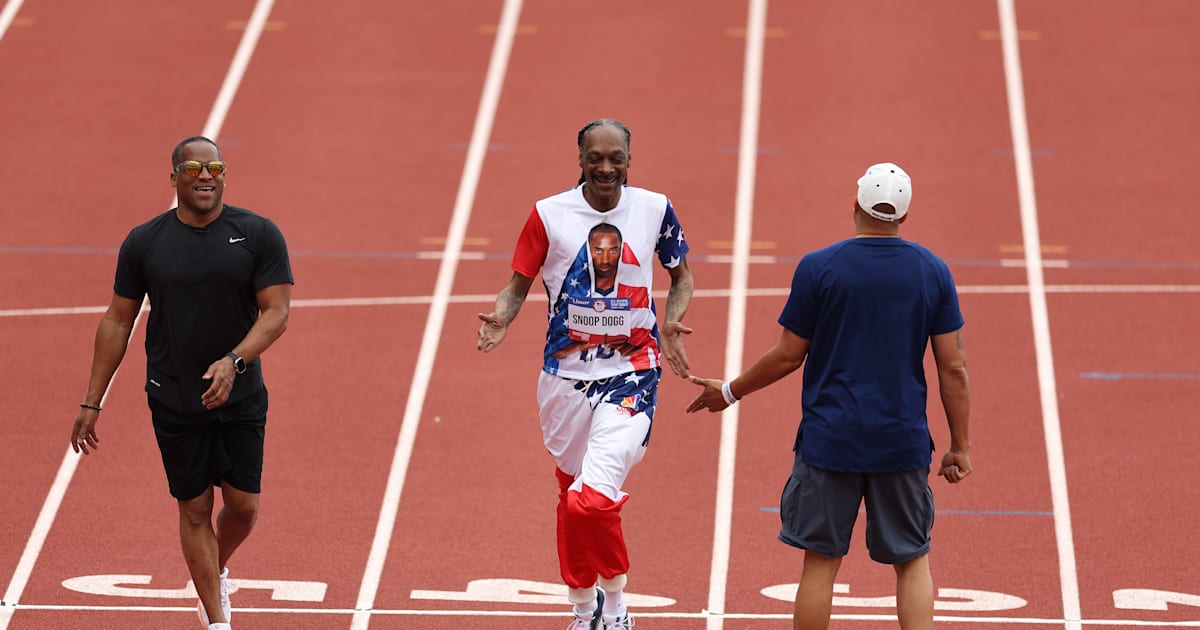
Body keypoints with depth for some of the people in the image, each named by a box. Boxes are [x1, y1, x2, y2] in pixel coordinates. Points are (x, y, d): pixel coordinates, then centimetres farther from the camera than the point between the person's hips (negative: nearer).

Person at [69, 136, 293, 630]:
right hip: (175, 401, 0)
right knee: (195, 510, 2)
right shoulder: (145, 242, -2)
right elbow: (117, 321, 4)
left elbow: (277, 311, -9)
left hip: (241, 400, 0)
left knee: (243, 507, 4)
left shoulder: (258, 234, -5)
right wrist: (92, 403, 2)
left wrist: (234, 361, -27)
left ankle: (216, 572, 36)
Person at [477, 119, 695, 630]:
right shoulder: (549, 215, -2)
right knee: (572, 495, 14)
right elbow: (519, 284, 4)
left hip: (631, 372, -2)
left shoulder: (655, 209, -1)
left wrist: (672, 323, -6)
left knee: (593, 498, -19)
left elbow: (681, 276, 14)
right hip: (566, 373, 2)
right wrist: (500, 318, -18)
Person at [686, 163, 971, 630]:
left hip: (830, 438, -1)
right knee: (913, 561, 9)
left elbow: (789, 356, -1)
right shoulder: (933, 272, -1)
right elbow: (953, 368, 0)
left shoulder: (818, 268, -7)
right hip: (904, 442, 2)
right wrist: (960, 446, 8)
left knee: (821, 561, 6)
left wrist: (730, 393, 14)